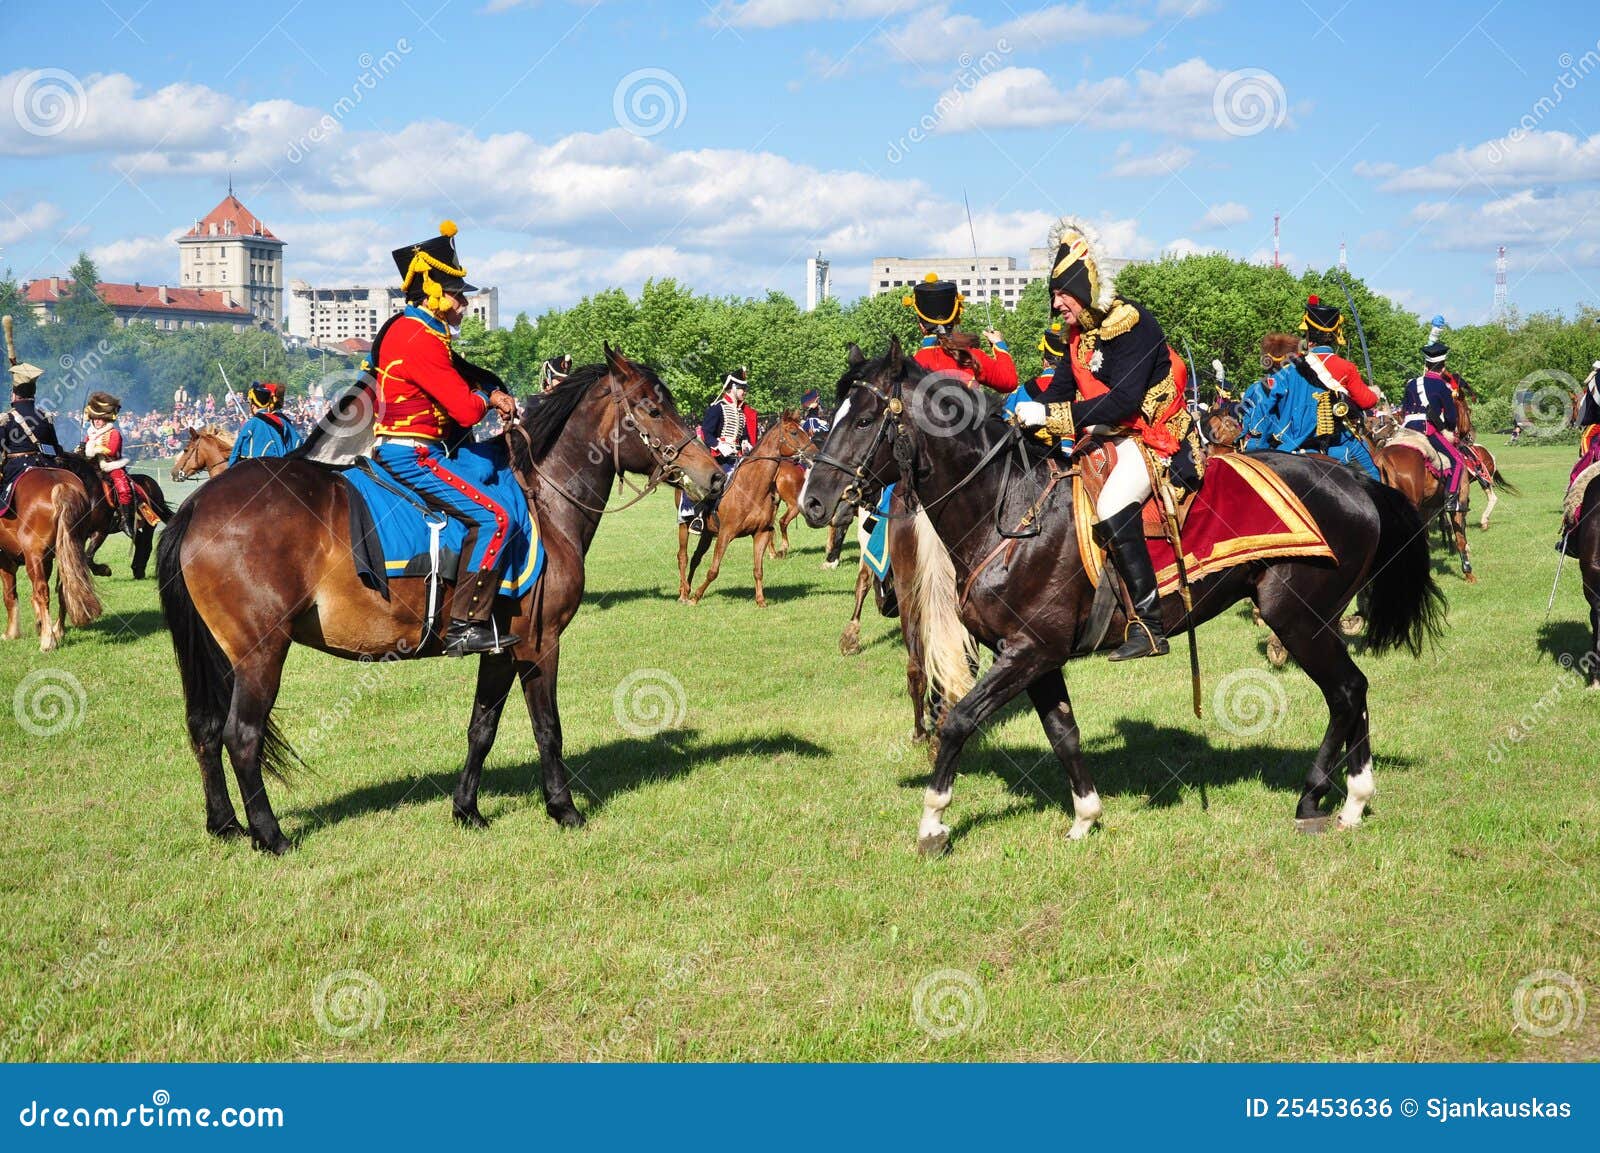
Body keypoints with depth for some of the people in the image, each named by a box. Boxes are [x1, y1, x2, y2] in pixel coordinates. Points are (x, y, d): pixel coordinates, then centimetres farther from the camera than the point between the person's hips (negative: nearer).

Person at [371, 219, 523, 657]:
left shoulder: (406, 329, 15)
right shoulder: (420, 339, -19)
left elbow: (464, 375, 22)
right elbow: (466, 410, -21)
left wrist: (492, 391, 1)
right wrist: (486, 399, 2)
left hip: (421, 447, 11)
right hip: (411, 454, -11)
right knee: (493, 517, -17)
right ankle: (466, 625, -17)